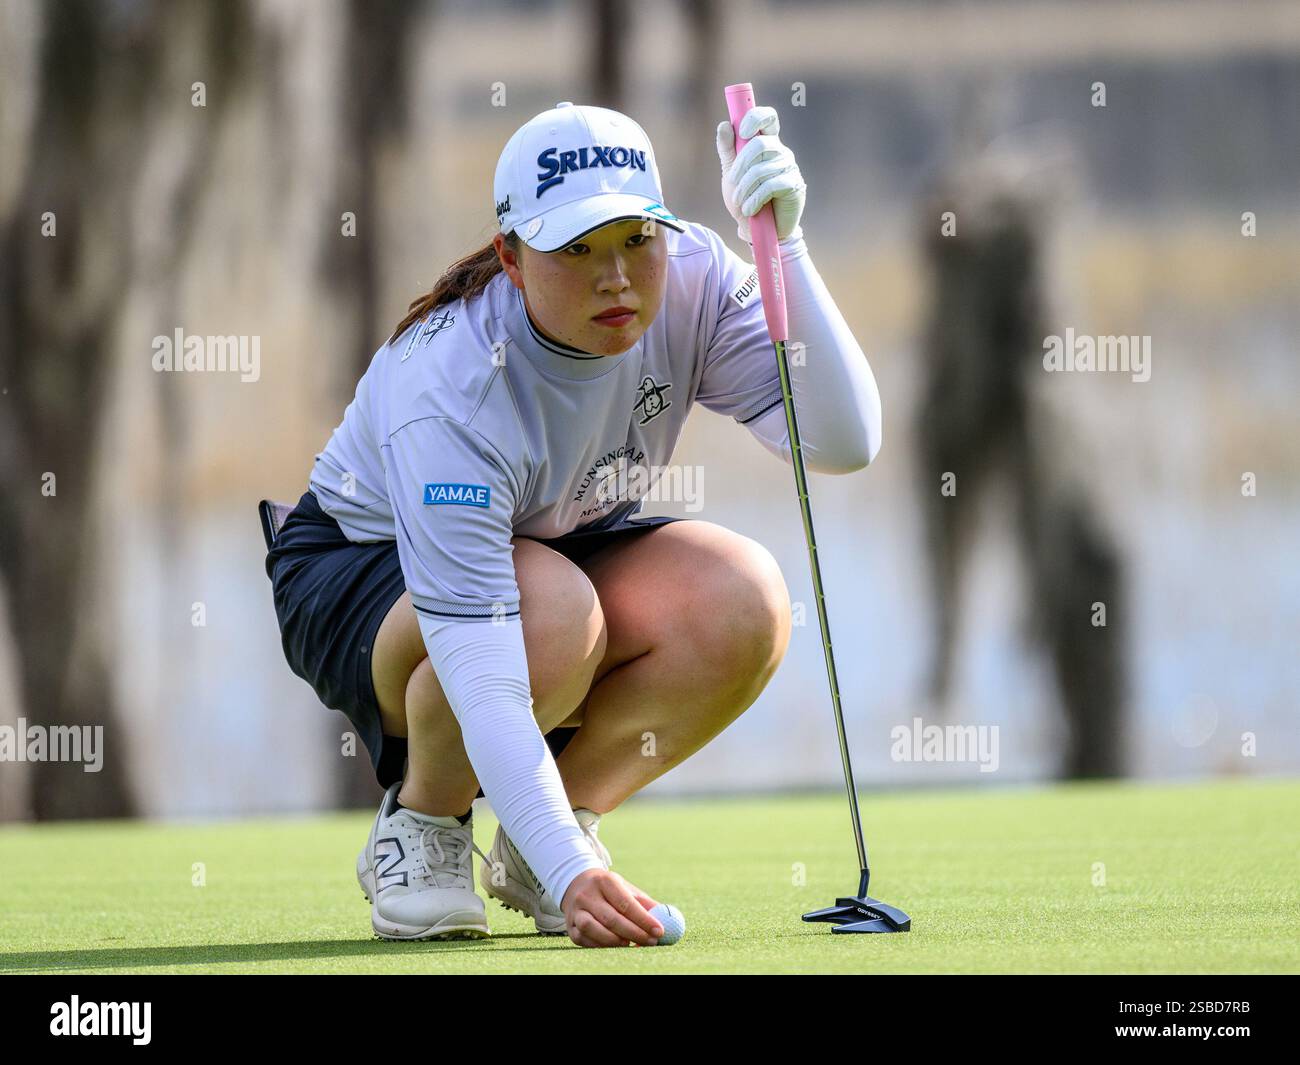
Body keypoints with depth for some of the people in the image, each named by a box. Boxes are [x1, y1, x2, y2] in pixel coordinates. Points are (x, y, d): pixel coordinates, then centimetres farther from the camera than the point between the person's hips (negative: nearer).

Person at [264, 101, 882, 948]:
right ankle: (420, 825, -8)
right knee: (553, 614, -39)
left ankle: (572, 808, -1)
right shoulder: (447, 390, -36)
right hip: (364, 568, -5)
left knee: (744, 605, -26)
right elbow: (480, 669, -42)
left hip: (565, 546, 5)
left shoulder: (690, 282, -21)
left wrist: (784, 248, -40)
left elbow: (845, 441, -29)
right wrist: (568, 871, -52)